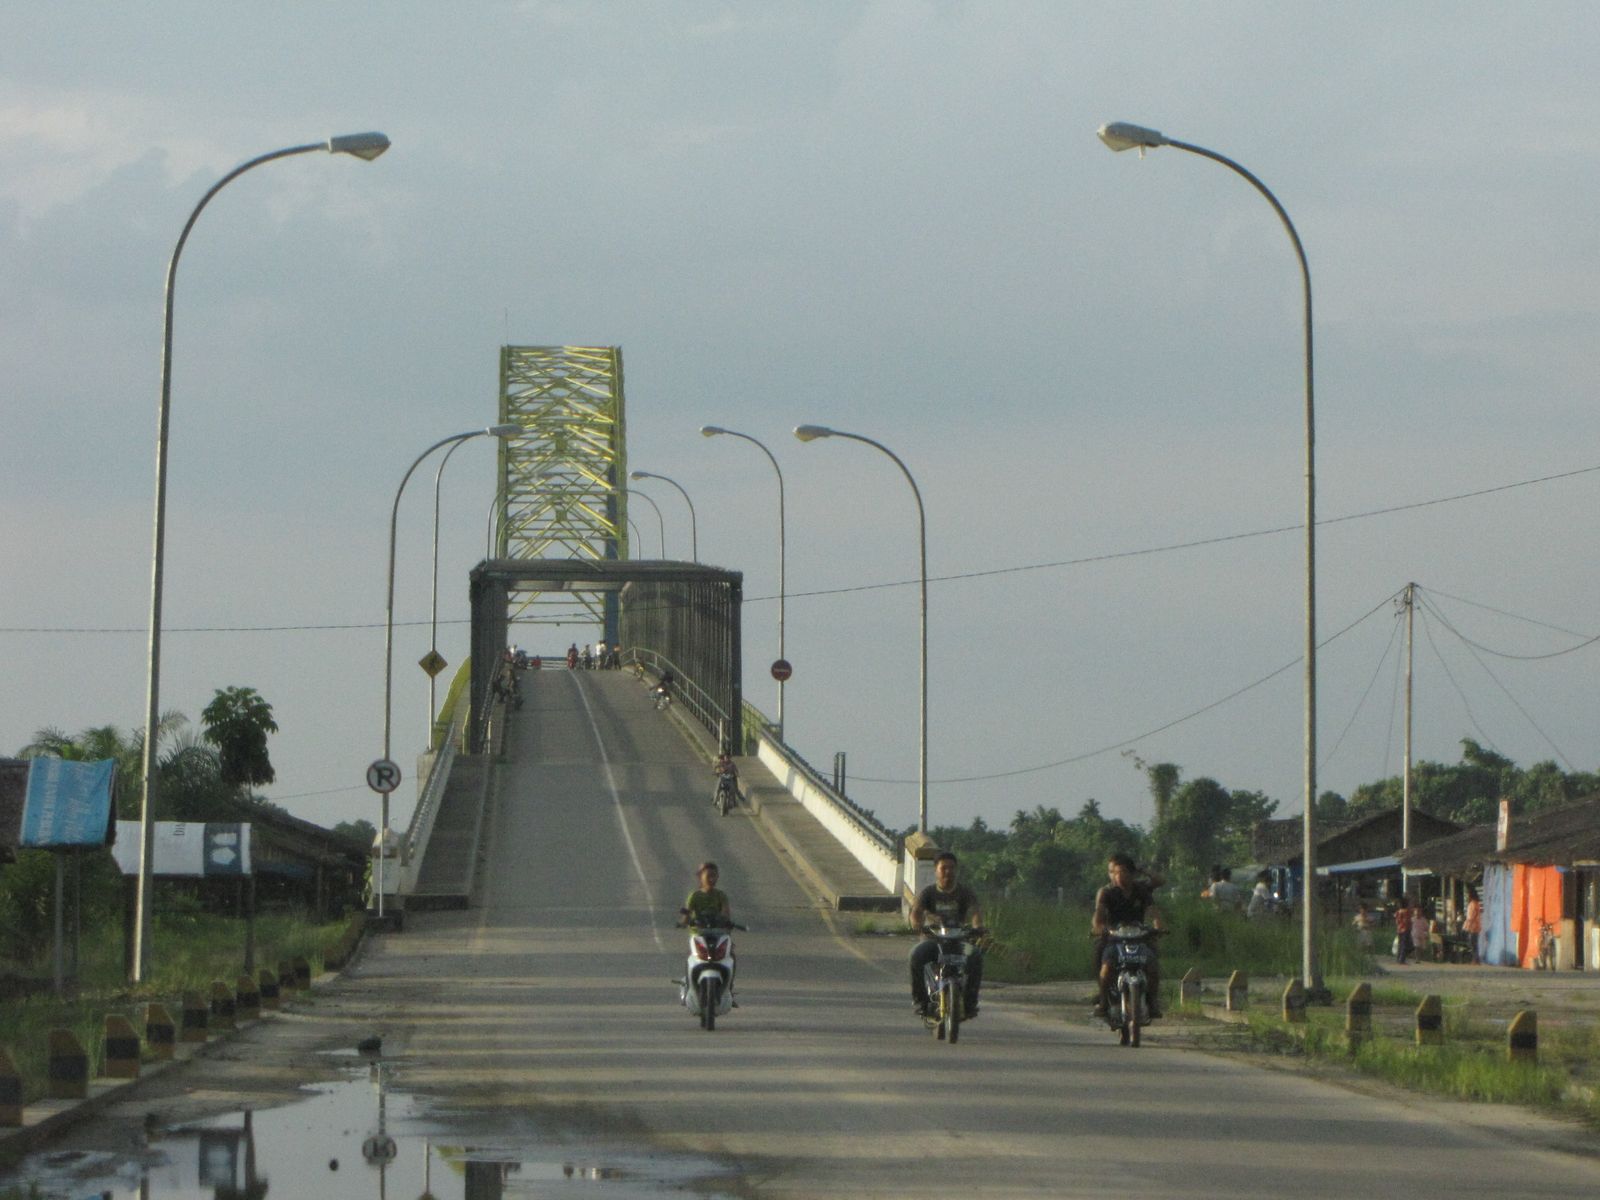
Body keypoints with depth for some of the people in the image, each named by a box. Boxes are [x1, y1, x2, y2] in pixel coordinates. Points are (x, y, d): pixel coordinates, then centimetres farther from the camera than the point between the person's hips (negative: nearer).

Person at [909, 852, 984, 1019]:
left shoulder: (965, 892, 4)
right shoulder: (928, 892, 5)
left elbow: (975, 911, -13)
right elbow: (916, 911, -12)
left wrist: (977, 927, -36)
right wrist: (917, 925, -36)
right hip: (932, 939, 0)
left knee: (976, 955, -31)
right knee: (916, 955, -32)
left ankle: (970, 1000, -17)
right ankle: (919, 998, -16)